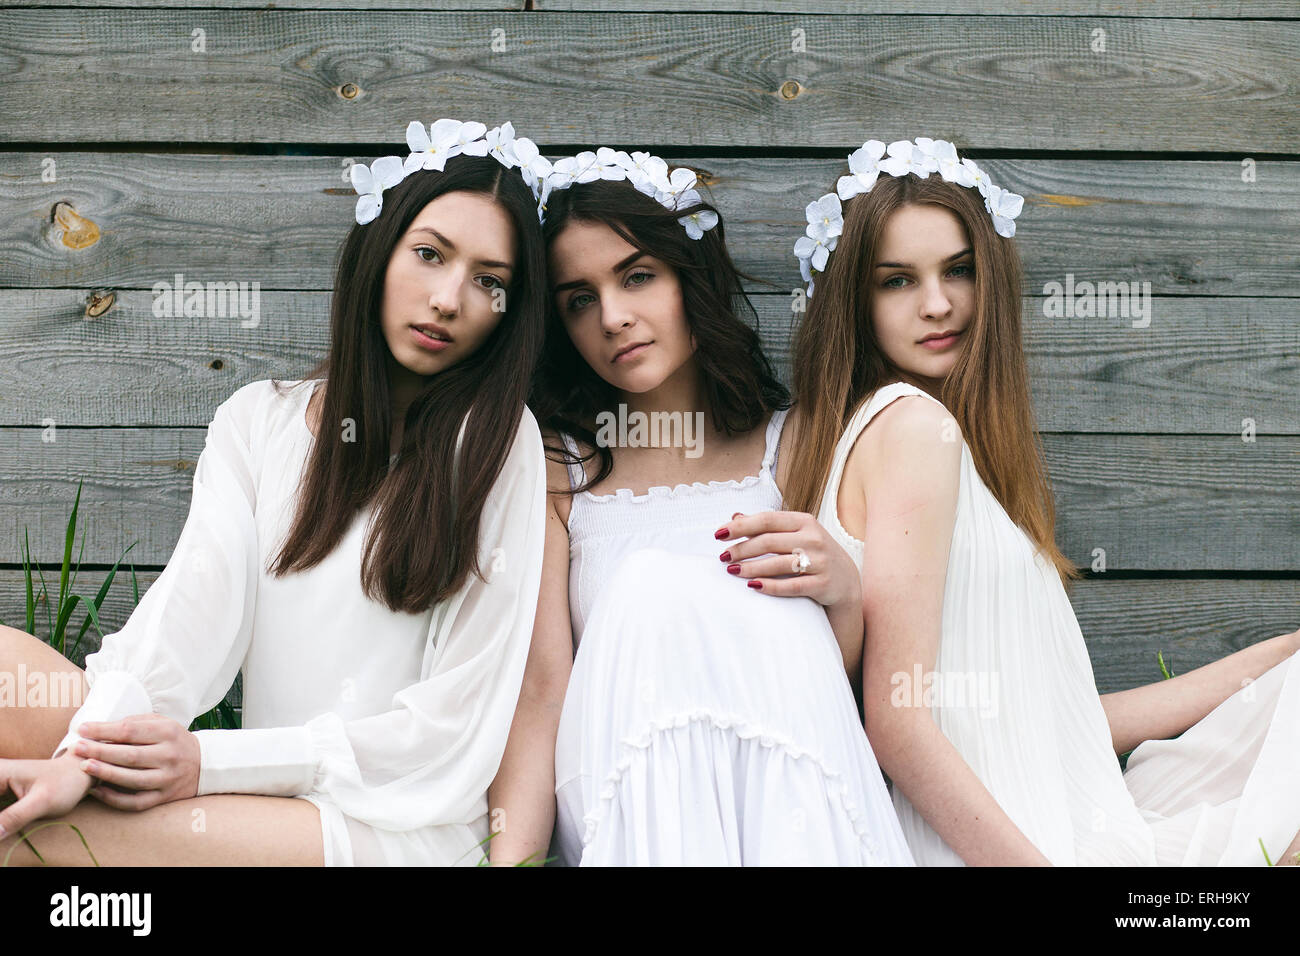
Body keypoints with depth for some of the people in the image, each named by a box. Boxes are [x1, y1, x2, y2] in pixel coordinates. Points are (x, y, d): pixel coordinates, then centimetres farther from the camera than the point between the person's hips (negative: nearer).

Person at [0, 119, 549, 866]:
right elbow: (193, 605, -5)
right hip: (265, 805, 5)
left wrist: (215, 761, -15)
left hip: (403, 827, -5)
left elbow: (456, 723, -8)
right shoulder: (257, 420, 10)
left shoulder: (496, 439, -4)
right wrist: (82, 754, -24)